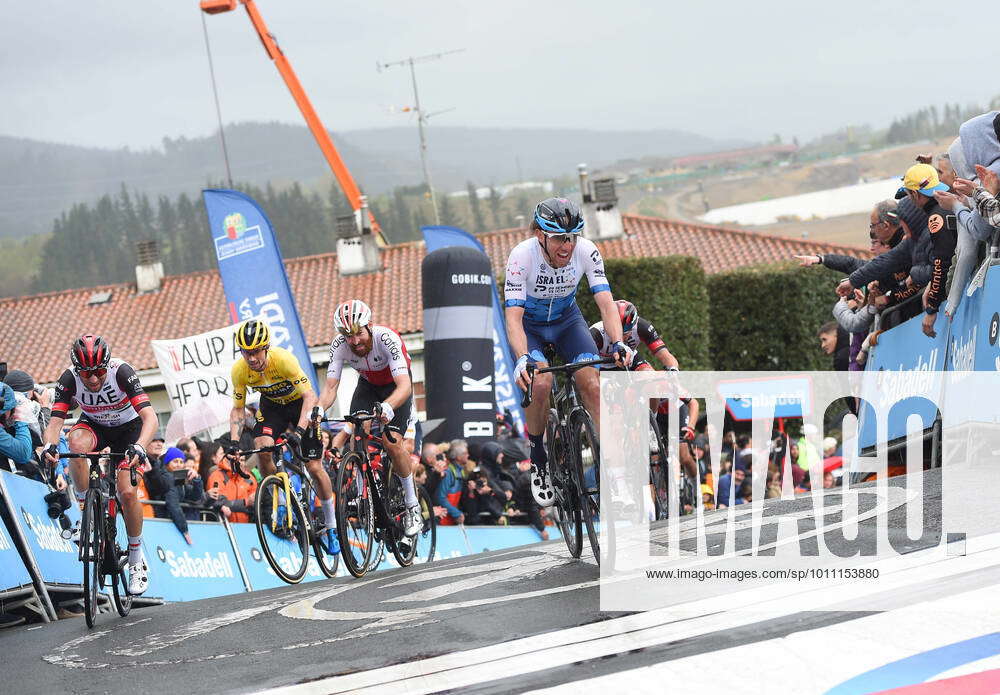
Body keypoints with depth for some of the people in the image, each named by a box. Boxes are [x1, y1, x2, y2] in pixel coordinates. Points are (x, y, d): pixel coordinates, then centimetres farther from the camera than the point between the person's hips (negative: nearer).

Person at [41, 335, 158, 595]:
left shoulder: (122, 372, -33)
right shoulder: (69, 379, -26)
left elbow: (150, 418, -40)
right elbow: (55, 422, -29)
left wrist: (139, 447, -58)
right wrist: (50, 445, -52)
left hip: (128, 428, -2)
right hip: (94, 425, 2)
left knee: (127, 492, -16)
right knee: (77, 441, -35)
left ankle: (137, 560, 6)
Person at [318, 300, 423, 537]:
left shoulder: (387, 339, -37)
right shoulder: (340, 344, -25)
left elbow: (404, 386, -44)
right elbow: (330, 387, -26)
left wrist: (387, 408, -64)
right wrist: (318, 410, -46)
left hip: (395, 385, -4)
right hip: (368, 384, 4)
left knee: (392, 442, -21)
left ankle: (412, 506, -5)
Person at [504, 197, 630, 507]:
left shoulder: (587, 251, -24)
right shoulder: (522, 256, -31)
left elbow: (606, 303, -27)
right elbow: (513, 316, -36)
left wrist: (618, 344, -44)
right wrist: (522, 359, -52)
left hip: (567, 320, 2)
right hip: (529, 324, -2)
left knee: (592, 384, -19)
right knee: (541, 382, -28)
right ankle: (539, 462, -7)